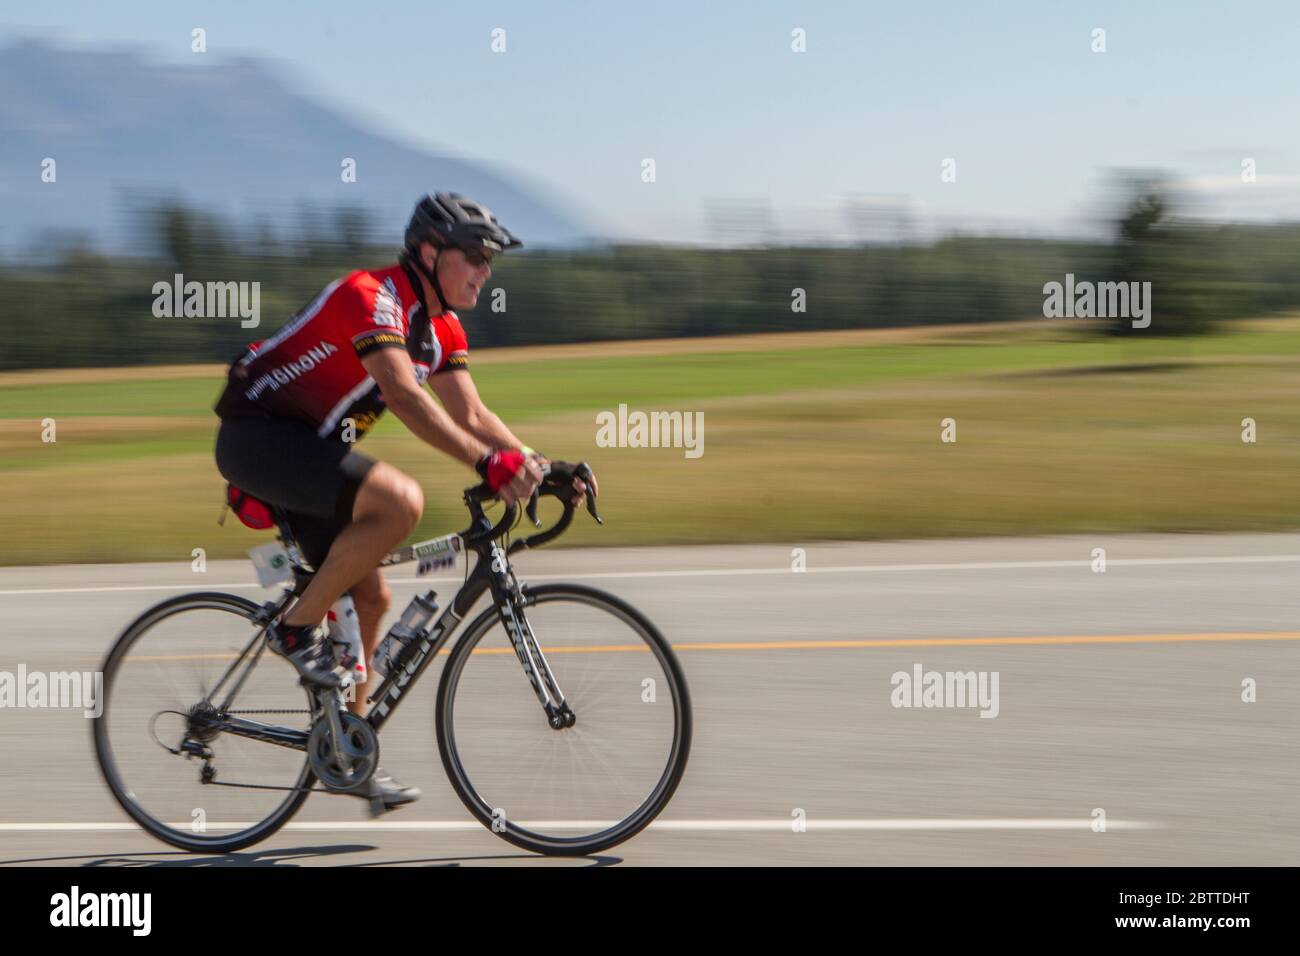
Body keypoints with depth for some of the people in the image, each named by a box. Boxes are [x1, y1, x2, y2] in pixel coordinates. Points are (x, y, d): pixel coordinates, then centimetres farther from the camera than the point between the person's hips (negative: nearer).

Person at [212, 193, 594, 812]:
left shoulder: (441, 329, 8)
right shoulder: (372, 297, -22)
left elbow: (471, 416, 4)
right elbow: (405, 397, -34)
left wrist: (543, 467, -11)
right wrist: (488, 462, -44)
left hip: (305, 447, 10)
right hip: (256, 435, -10)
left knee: (370, 597, 8)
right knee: (400, 500, -29)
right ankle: (297, 626, -14)